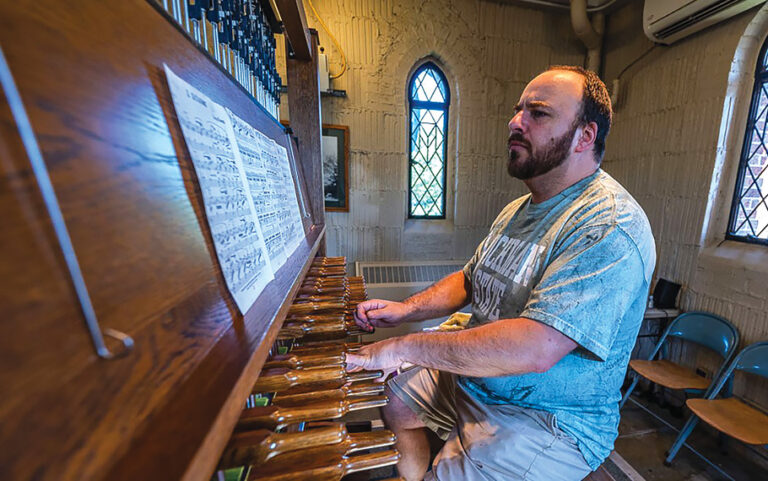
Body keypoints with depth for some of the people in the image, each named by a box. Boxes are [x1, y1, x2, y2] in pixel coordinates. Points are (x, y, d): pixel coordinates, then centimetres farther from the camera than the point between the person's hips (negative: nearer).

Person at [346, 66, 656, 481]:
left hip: (549, 422, -7)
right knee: (384, 399, 11)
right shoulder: (517, 211, 5)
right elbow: (470, 279, 10)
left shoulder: (611, 227, -25)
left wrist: (405, 346, -28)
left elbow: (535, 348, -35)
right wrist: (407, 309, -5)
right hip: (468, 379, 8)